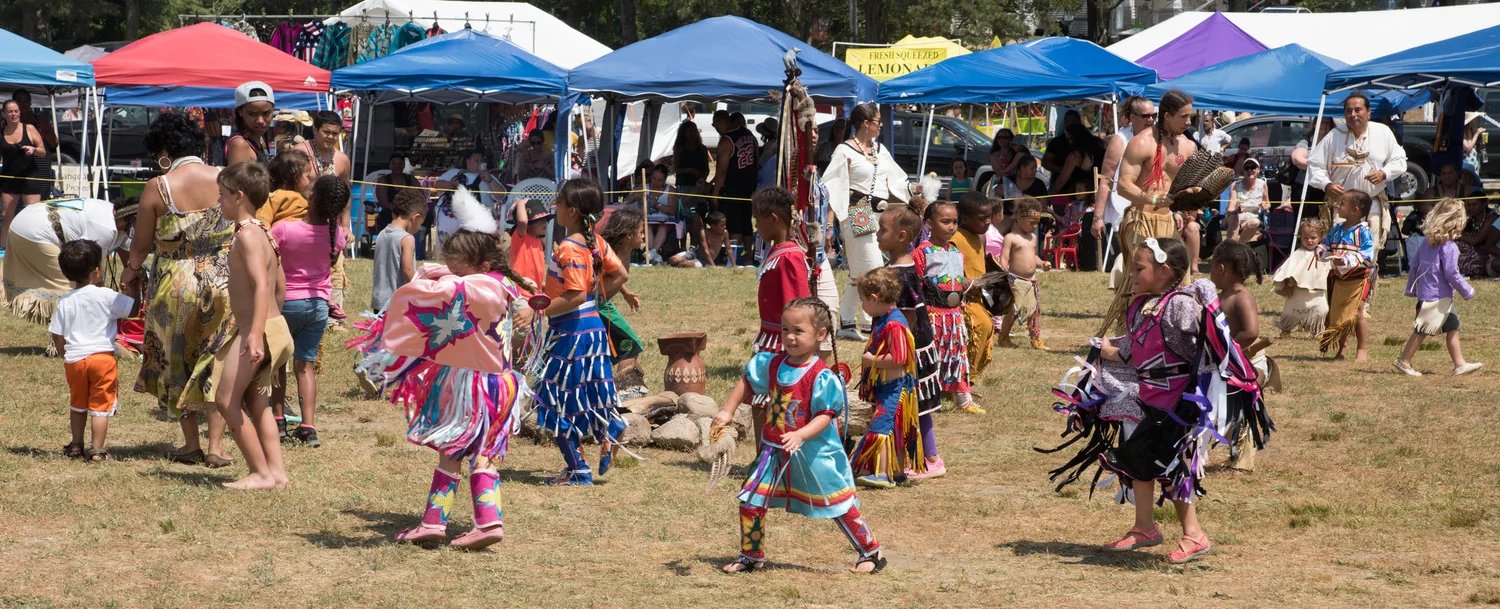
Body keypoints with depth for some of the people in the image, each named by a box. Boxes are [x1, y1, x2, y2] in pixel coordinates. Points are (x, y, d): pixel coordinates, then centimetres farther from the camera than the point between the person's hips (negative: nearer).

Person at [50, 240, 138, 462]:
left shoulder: (65, 302, 2)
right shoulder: (106, 296, -9)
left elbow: (57, 337, 5)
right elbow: (134, 308, -5)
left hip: (74, 359, 3)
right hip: (102, 356, -3)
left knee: (77, 404, 21)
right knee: (100, 406, 2)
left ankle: (76, 445, 30)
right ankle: (98, 450, 0)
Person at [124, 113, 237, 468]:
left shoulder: (157, 188, -12)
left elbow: (141, 244, -2)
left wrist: (130, 275, 17)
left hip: (175, 285, -2)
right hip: (223, 283, 2)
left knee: (177, 362, 16)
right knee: (217, 363, 10)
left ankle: (191, 444, 19)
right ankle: (215, 446, 5)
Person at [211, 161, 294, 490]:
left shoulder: (246, 235, -15)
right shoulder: (263, 233, 15)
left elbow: (261, 284, -25)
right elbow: (280, 285, 20)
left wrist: (256, 333, -32)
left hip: (253, 329, -10)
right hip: (274, 325, 10)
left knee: (226, 399, -5)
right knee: (256, 404, 14)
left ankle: (261, 473, -4)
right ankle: (277, 471, 12)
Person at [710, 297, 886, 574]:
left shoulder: (822, 377, -18)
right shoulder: (772, 364, 0)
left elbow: (825, 416, -22)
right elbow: (747, 383, 16)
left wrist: (800, 435, -36)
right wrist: (727, 411, 6)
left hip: (814, 453, -5)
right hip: (775, 451, 6)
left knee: (839, 505, 4)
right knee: (750, 501, 2)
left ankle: (871, 552, 21)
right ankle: (751, 556, 19)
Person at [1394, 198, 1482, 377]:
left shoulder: (1427, 242, 8)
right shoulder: (1449, 247, -17)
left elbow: (1414, 265, 13)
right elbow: (1451, 273, -19)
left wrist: (1411, 289, 21)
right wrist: (1467, 292, -7)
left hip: (1426, 294, 9)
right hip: (1438, 297, -9)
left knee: (1452, 328, 13)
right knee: (1422, 330, -1)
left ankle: (1459, 364, 16)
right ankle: (1404, 361, 6)